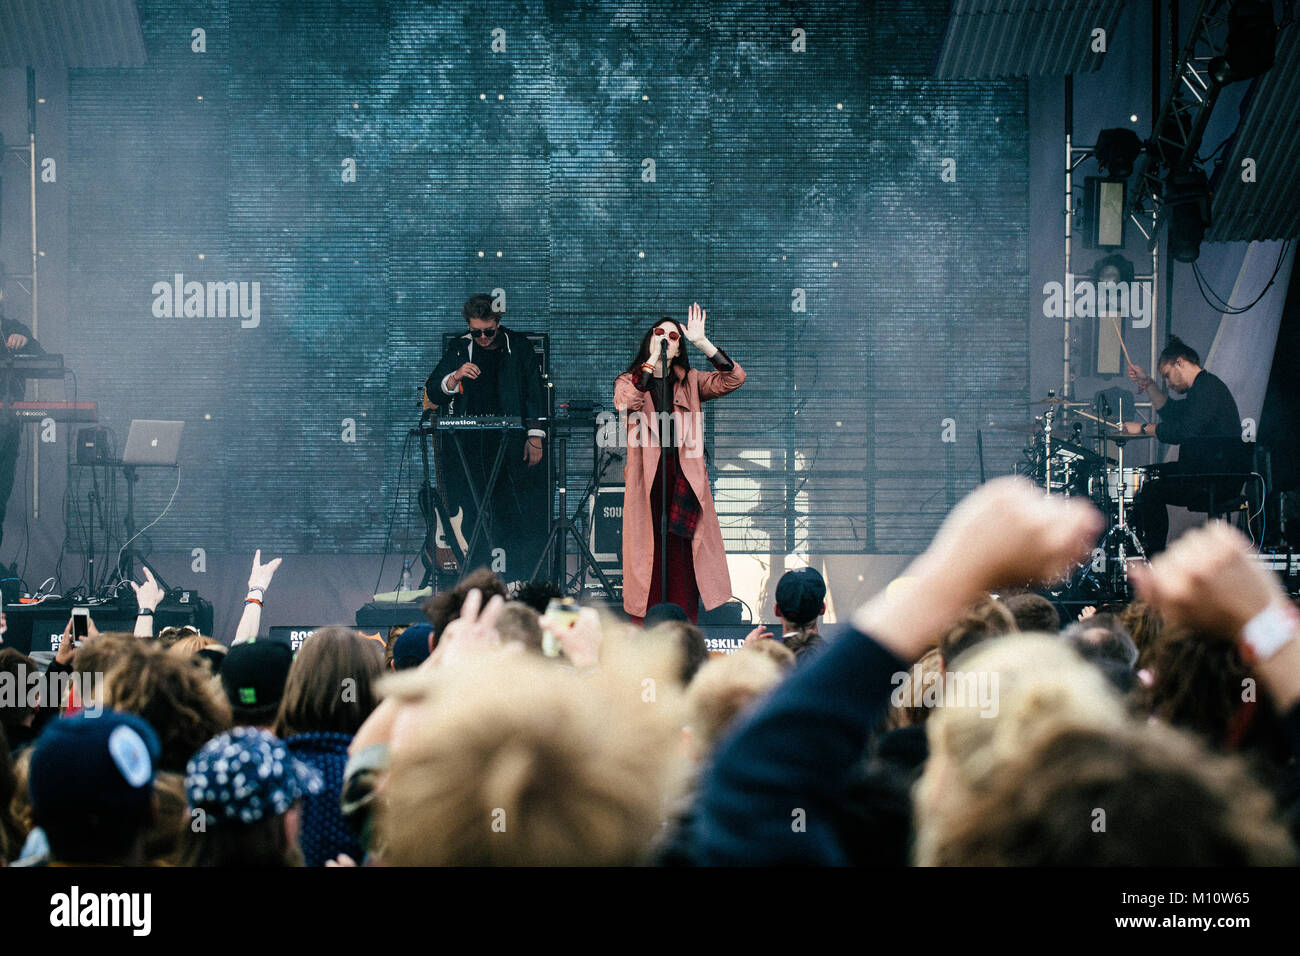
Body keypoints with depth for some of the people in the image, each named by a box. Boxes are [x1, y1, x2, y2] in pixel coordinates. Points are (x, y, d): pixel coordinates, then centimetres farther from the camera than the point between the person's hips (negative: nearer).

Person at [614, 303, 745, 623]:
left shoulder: (690, 383, 14)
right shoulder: (629, 381, 8)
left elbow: (734, 379, -1)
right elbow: (627, 404, -15)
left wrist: (702, 342, -7)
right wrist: (652, 361, -15)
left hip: (683, 485, 2)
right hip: (645, 486, -2)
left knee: (684, 566, -1)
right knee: (648, 560, -5)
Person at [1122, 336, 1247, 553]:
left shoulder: (1208, 387, -16)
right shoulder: (1202, 386, 18)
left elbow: (1183, 432, -25)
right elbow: (1171, 412, 31)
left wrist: (1143, 428, -16)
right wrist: (1148, 383, 23)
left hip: (1218, 484, -11)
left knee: (1149, 492, -18)